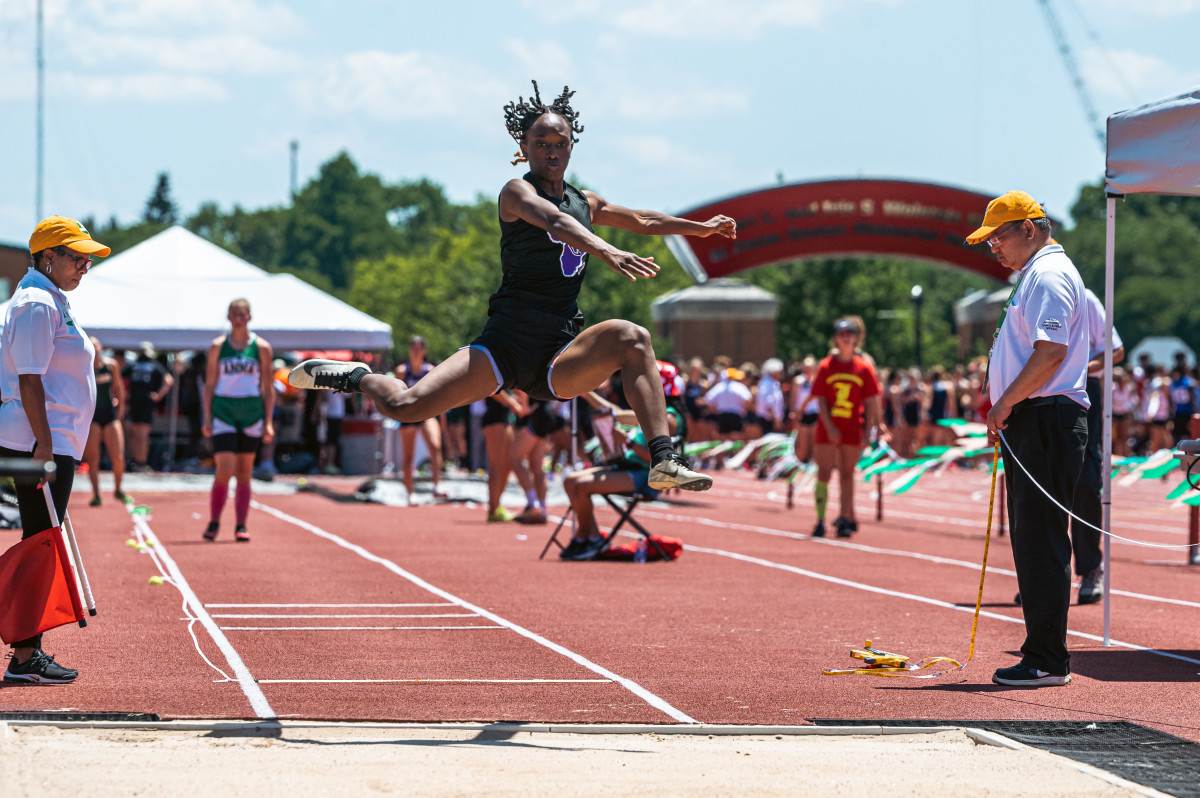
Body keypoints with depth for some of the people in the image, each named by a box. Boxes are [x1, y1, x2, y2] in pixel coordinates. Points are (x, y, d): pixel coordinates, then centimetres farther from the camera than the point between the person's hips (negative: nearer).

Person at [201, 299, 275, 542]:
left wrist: (269, 422, 0)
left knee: (244, 472, 4)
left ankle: (241, 526, 9)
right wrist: (207, 417, 0)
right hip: (223, 411, -1)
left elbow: (268, 387, 5)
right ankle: (214, 522, 1)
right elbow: (209, 383, 7)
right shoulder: (218, 346, 4)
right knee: (224, 469, -13)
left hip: (251, 413, 1)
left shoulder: (261, 347, 4)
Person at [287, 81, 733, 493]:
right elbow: (555, 221, -25)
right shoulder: (517, 192, -3)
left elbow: (642, 221, 38)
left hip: (561, 358, 4)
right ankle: (356, 378, 18)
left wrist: (703, 227, 38)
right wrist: (608, 252, -41)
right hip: (507, 343, -4)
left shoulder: (586, 203, 19)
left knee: (631, 338, -25)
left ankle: (664, 461, -30)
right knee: (406, 406, -17)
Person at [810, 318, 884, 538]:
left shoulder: (864, 367, 1)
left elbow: (871, 402, 2)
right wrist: (829, 427, -13)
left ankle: (846, 518, 10)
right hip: (828, 429, 0)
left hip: (852, 430, 0)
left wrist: (874, 426, -5)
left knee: (847, 474, 6)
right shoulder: (826, 366, 0)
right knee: (823, 473, -4)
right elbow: (821, 400, -3)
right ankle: (820, 520, -2)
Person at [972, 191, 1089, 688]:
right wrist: (1005, 412, 19)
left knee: (1042, 541, -11)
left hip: (1047, 420, -11)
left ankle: (1047, 661, -11)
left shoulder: (1049, 275, -11)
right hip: (1028, 424, 11)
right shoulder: (1034, 276, 22)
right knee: (1030, 541, 11)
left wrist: (1006, 403, -17)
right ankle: (1042, 654, 15)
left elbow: (1051, 351, -22)